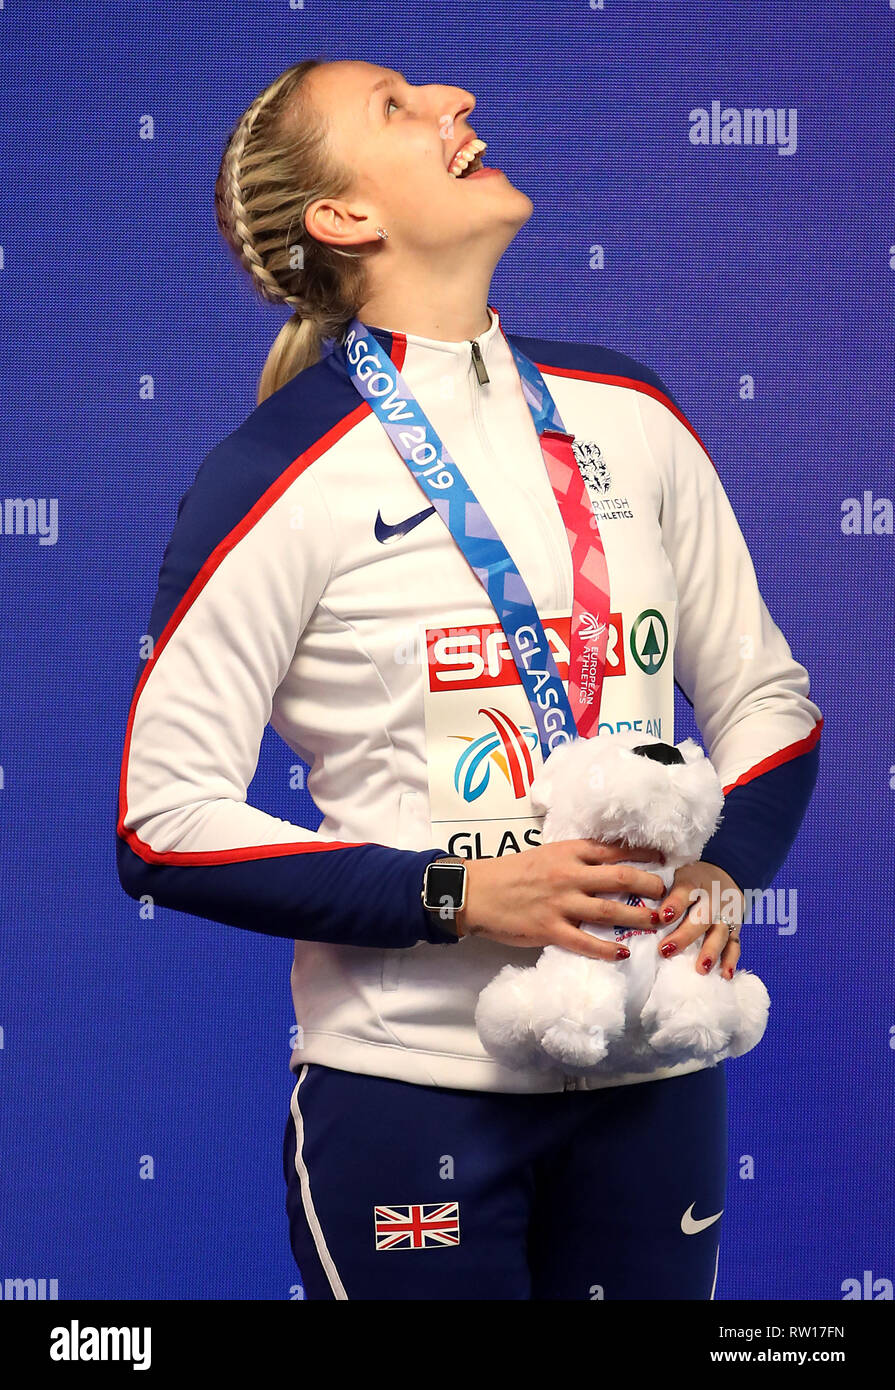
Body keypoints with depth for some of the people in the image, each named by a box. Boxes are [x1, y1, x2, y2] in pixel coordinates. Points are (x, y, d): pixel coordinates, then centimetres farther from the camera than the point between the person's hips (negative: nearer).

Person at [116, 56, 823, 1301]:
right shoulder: (284, 472, -9)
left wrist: (723, 870, -5)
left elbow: (765, 694, 15)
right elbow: (166, 826, -11)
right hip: (413, 1090, -4)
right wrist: (459, 896, -18)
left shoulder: (627, 414, 7)